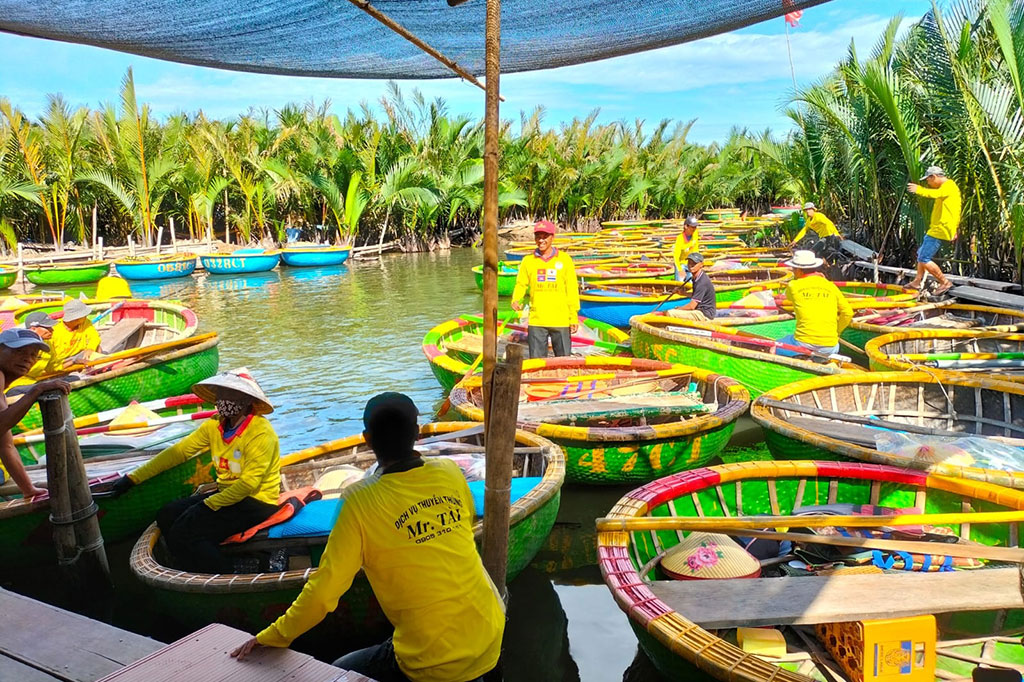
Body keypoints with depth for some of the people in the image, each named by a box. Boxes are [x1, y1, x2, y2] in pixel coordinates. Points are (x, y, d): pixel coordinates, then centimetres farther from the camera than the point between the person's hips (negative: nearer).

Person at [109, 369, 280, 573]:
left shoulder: (261, 433, -20)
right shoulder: (215, 425, 3)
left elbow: (248, 484, -23)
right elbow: (178, 451, 2)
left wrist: (208, 504, -19)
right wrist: (133, 478, 0)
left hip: (257, 502, -8)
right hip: (227, 494, 8)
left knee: (184, 533, -17)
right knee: (167, 516, -3)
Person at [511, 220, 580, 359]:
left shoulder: (564, 259, 3)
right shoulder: (528, 261, 7)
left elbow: (572, 289, 3)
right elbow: (521, 284, 7)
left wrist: (574, 317, 0)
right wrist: (516, 300, -14)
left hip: (561, 321, -1)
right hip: (536, 321, 1)